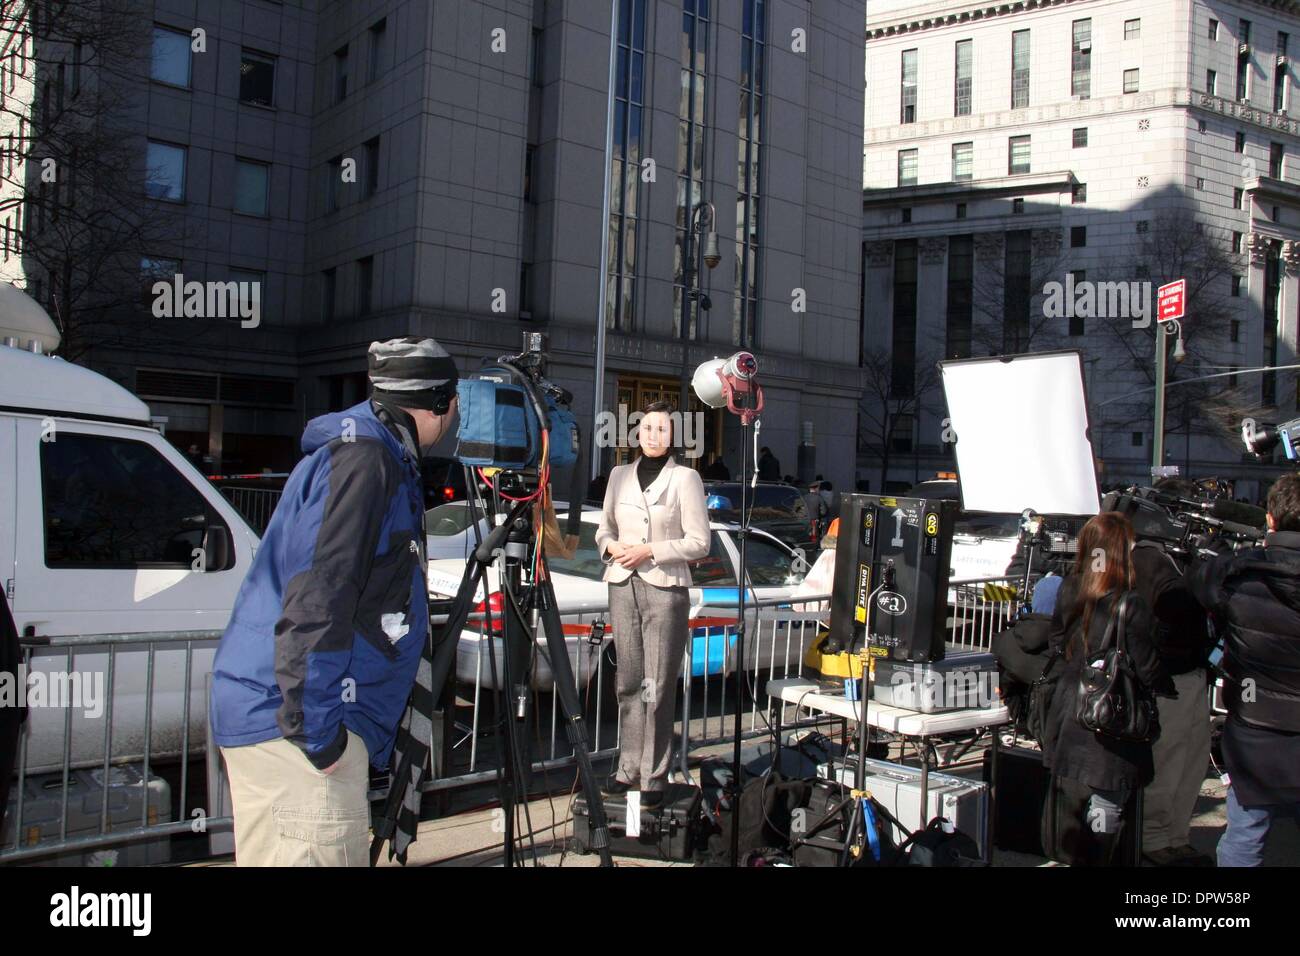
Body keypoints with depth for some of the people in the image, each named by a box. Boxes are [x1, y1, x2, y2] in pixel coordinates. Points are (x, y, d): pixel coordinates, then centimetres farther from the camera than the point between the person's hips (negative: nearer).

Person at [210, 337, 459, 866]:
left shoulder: (380, 457, 17)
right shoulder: (363, 459, -15)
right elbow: (314, 599, -24)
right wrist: (316, 731, -23)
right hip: (294, 723, -10)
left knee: (341, 853, 16)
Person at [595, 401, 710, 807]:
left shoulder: (685, 478, -2)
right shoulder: (620, 475, 11)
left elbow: (699, 543, -5)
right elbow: (604, 528, 19)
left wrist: (650, 551, -14)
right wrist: (612, 547, -3)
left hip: (665, 590, -4)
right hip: (623, 587, 4)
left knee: (658, 687, -3)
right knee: (628, 682, 8)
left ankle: (654, 776, 5)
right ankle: (628, 768, 17)